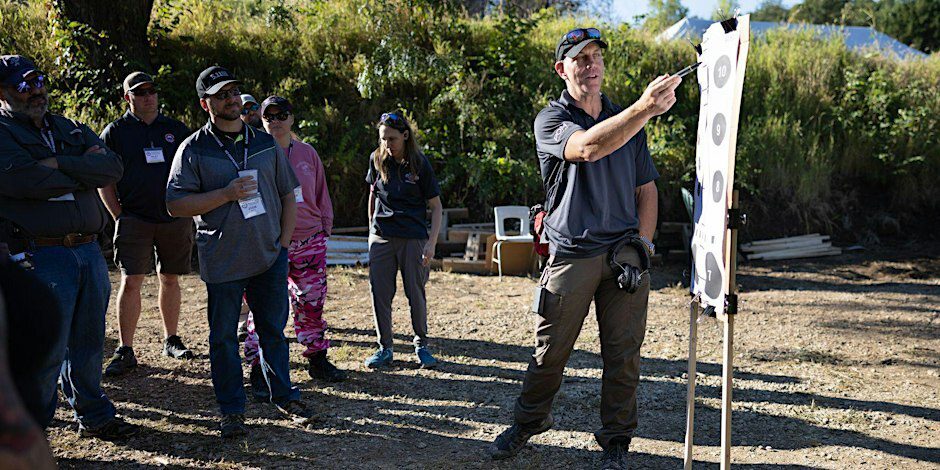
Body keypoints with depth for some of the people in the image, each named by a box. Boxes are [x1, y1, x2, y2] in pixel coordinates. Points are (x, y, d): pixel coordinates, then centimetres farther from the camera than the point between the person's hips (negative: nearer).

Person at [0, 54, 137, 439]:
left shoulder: (70, 129, 16)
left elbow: (113, 168, 0)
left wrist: (60, 163, -12)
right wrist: (84, 169, -6)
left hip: (89, 250, 6)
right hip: (41, 257, -6)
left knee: (88, 343, 16)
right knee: (47, 350, -2)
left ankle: (94, 417, 31)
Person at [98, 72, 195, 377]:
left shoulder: (176, 129, 10)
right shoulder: (115, 132, 4)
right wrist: (119, 217, -4)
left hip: (176, 219, 3)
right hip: (134, 220, -2)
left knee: (170, 280, 11)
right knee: (130, 282, -8)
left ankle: (171, 340, 23)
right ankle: (125, 350, -2)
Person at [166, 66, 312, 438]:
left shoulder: (266, 143, 10)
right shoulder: (194, 149, -1)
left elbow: (288, 197, 14)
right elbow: (175, 205, -7)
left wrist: (283, 244, 4)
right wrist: (226, 194, -17)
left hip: (269, 258, 3)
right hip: (221, 263, -3)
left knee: (273, 330, 13)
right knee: (223, 337, 4)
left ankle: (283, 396, 27)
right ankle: (232, 410, 16)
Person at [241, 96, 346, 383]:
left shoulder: (307, 154, 11)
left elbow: (321, 194, 17)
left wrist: (325, 228, 12)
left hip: (310, 241, 4)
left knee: (311, 301, 10)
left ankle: (317, 359, 22)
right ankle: (258, 365, 7)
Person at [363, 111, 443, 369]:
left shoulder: (419, 163, -6)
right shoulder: (377, 159, 4)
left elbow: (436, 206, -4)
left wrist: (431, 242, -12)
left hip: (414, 238, -3)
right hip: (381, 237, 3)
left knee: (416, 294, 2)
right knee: (380, 294, 1)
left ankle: (421, 345, 20)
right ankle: (384, 349, 14)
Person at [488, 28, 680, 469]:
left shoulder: (627, 119, 14)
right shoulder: (551, 120, -3)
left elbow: (646, 188, 18)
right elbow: (587, 148, -26)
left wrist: (642, 242, 5)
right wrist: (645, 108, -38)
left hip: (624, 254, 3)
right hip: (571, 254, -3)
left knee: (624, 357, 5)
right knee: (550, 352, 6)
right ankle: (527, 423, 28)